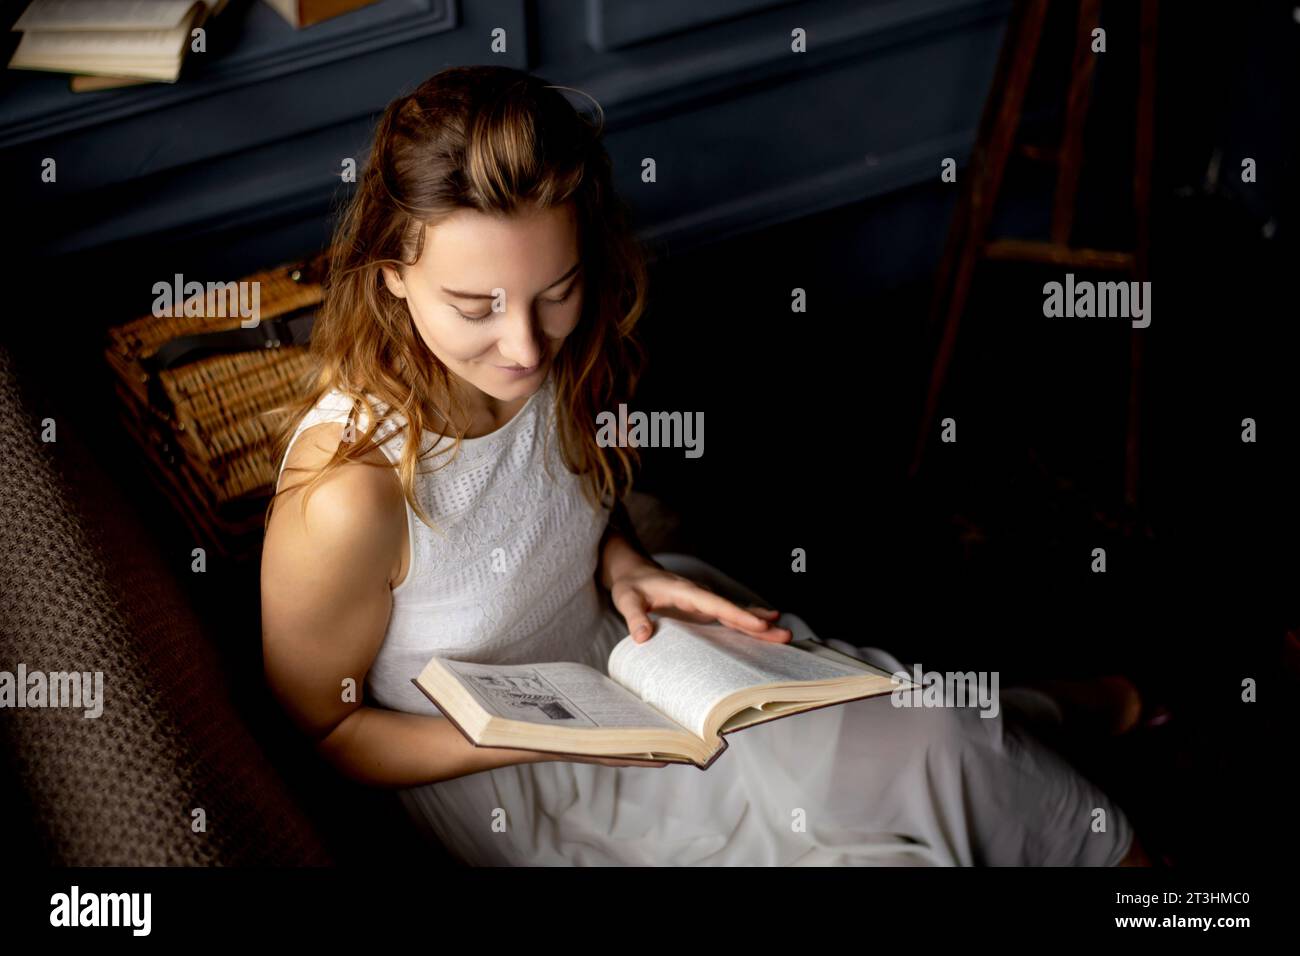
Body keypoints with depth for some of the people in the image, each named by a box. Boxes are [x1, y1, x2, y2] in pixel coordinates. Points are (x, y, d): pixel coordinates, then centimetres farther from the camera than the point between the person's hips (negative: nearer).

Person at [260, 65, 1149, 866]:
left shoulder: (557, 355, -14)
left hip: (621, 636, 6)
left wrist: (623, 562, -13)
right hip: (498, 776, -5)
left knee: (931, 733, -4)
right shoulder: (349, 490, -33)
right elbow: (319, 727, -18)